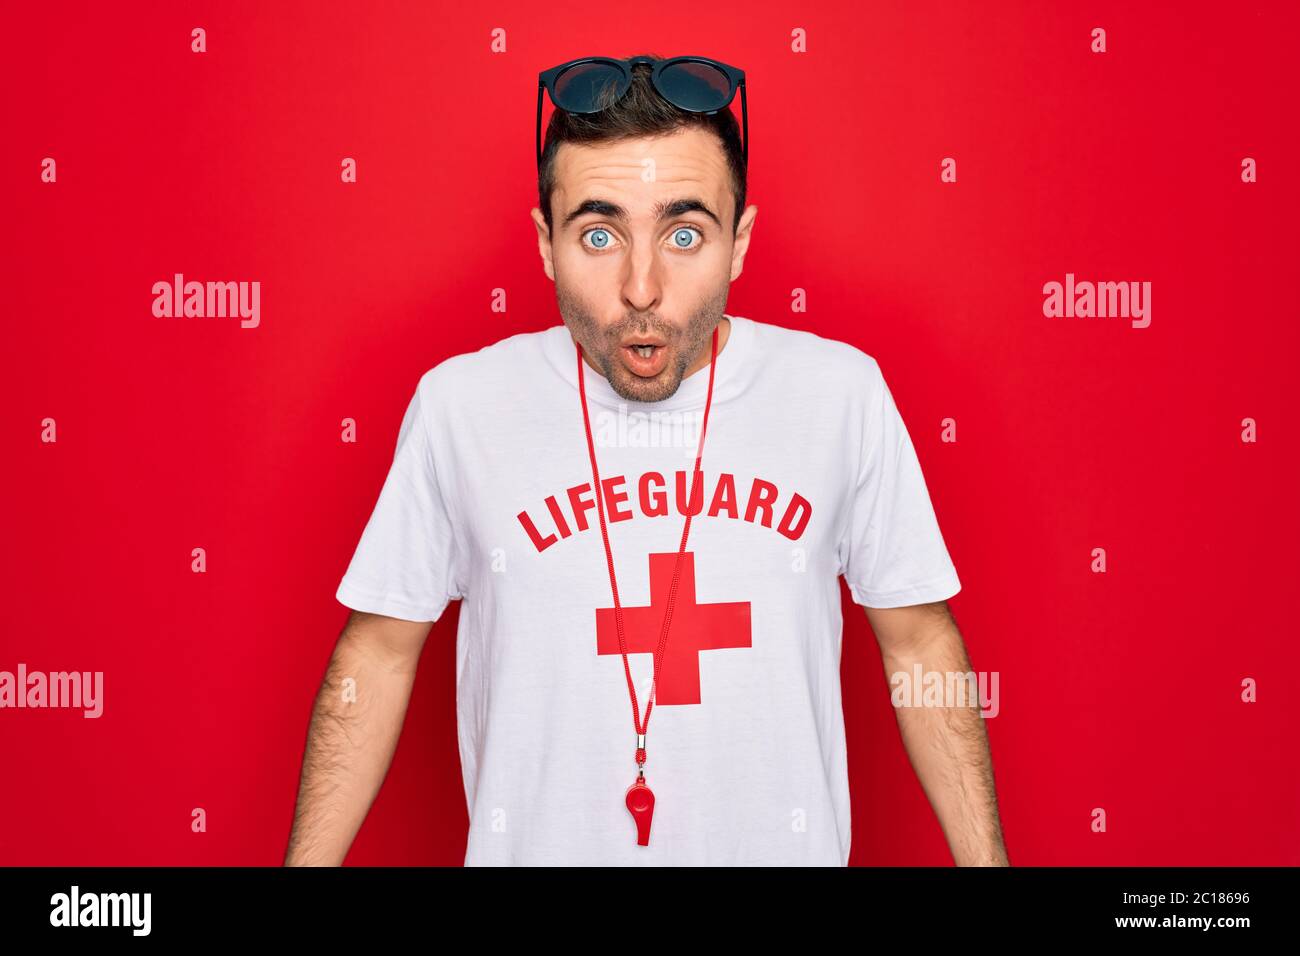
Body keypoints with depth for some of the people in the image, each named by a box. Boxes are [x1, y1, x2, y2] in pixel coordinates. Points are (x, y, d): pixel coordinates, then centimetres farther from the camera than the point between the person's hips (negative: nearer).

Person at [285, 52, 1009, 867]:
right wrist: (309, 859, -6)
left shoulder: (843, 393, -11)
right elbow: (379, 652, -4)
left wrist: (986, 857, -3)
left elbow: (918, 646, -2)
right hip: (535, 846, 0)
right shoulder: (458, 404, -13)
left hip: (787, 848, 1)